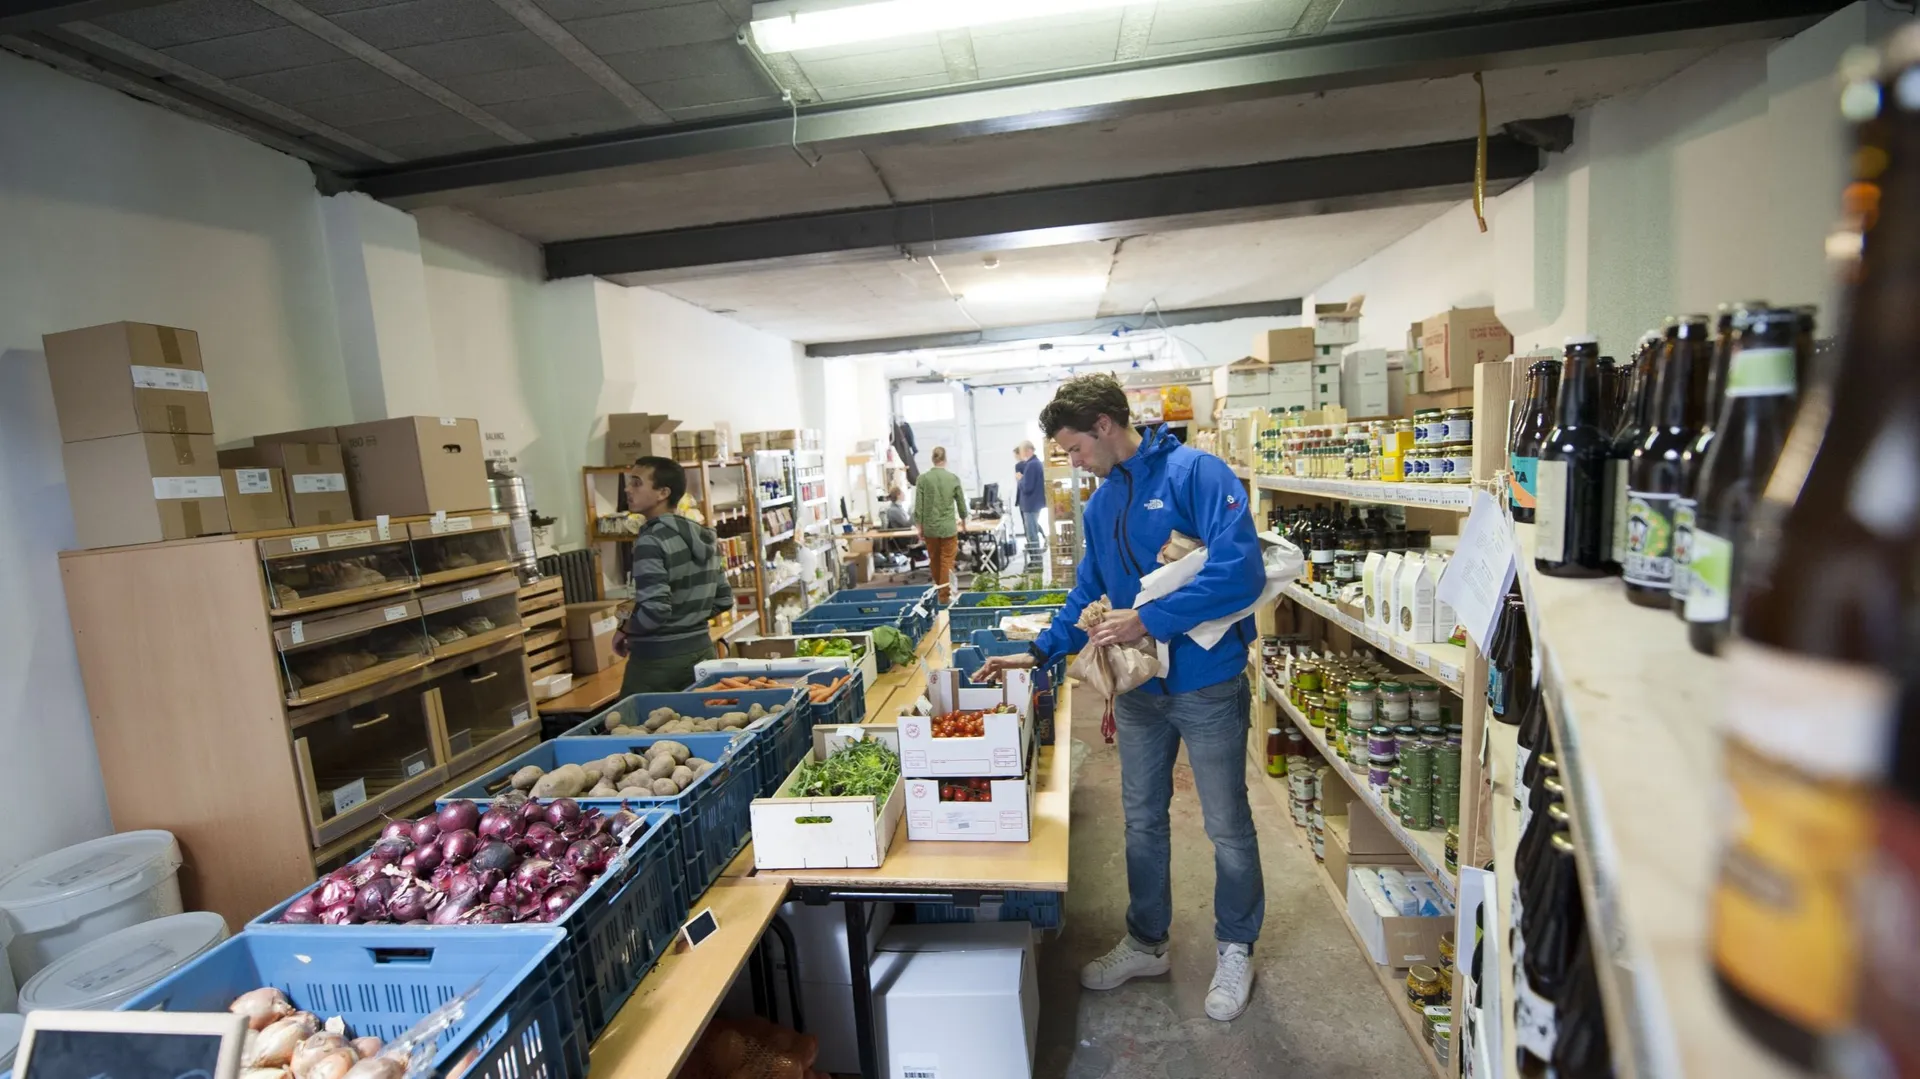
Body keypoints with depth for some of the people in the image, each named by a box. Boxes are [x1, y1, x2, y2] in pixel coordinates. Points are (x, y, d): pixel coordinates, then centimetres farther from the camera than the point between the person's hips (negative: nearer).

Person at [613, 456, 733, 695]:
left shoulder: (651, 541, -16)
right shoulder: (704, 535, 8)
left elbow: (655, 610, -23)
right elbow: (724, 600, 12)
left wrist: (624, 630, -6)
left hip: (658, 660, -7)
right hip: (701, 649, 7)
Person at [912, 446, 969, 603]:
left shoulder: (923, 478, -6)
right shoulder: (953, 478, -5)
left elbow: (918, 505, -5)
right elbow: (961, 503, 5)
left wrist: (920, 526, 5)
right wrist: (963, 518, 23)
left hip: (930, 527, 2)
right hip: (948, 526, -1)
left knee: (934, 560, 18)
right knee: (947, 561, 5)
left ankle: (938, 590, 35)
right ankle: (944, 595, 6)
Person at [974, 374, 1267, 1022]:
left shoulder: (1195, 473, -17)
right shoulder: (1100, 504, 6)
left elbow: (1241, 572, -27)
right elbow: (1088, 595, 14)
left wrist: (1149, 619, -27)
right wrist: (1039, 653, 4)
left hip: (1207, 686, -6)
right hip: (1138, 688, 7)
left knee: (1227, 826, 13)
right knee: (1142, 821, 19)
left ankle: (1236, 949, 37)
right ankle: (1147, 942, 39)